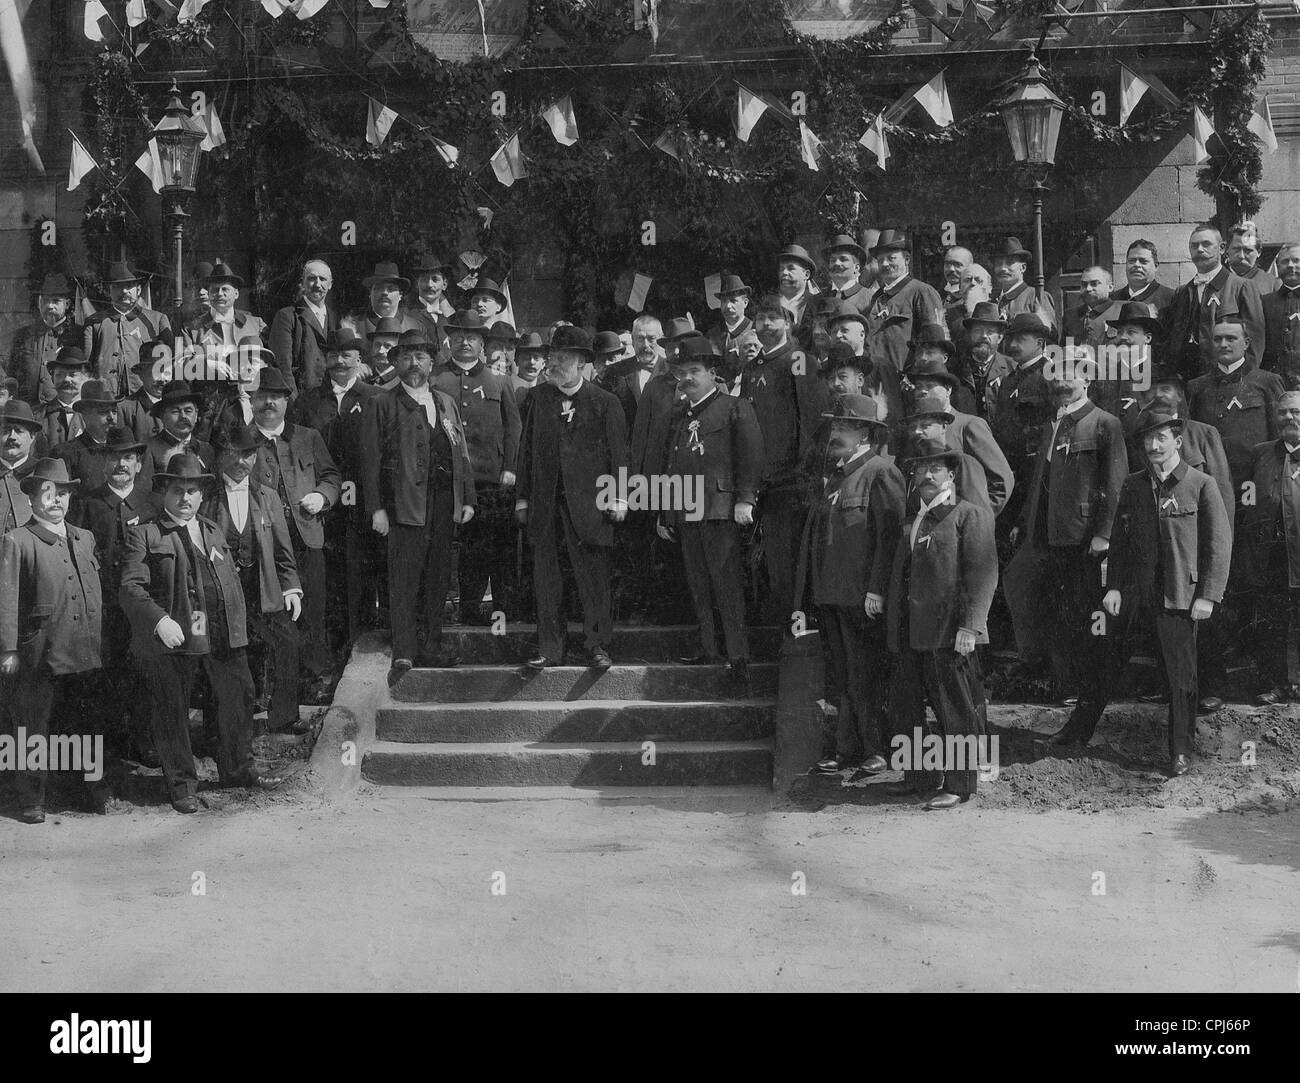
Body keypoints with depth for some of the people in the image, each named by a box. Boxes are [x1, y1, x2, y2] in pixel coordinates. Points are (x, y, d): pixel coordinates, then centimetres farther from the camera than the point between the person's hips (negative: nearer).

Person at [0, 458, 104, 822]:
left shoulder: (85, 539, 15)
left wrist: (99, 640, 13)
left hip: (86, 653, 5)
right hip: (39, 653, -5)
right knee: (34, 731, 3)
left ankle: (98, 795, 20)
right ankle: (32, 802, 14)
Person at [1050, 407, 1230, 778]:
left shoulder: (1201, 486, -2)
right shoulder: (1132, 485, 11)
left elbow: (1218, 544, -2)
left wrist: (1207, 596, -8)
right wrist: (1114, 587, 3)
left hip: (1178, 596, -4)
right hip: (1132, 593, 4)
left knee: (1180, 676, 1)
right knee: (1104, 663, 11)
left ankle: (1181, 752, 13)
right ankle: (1079, 729, 27)